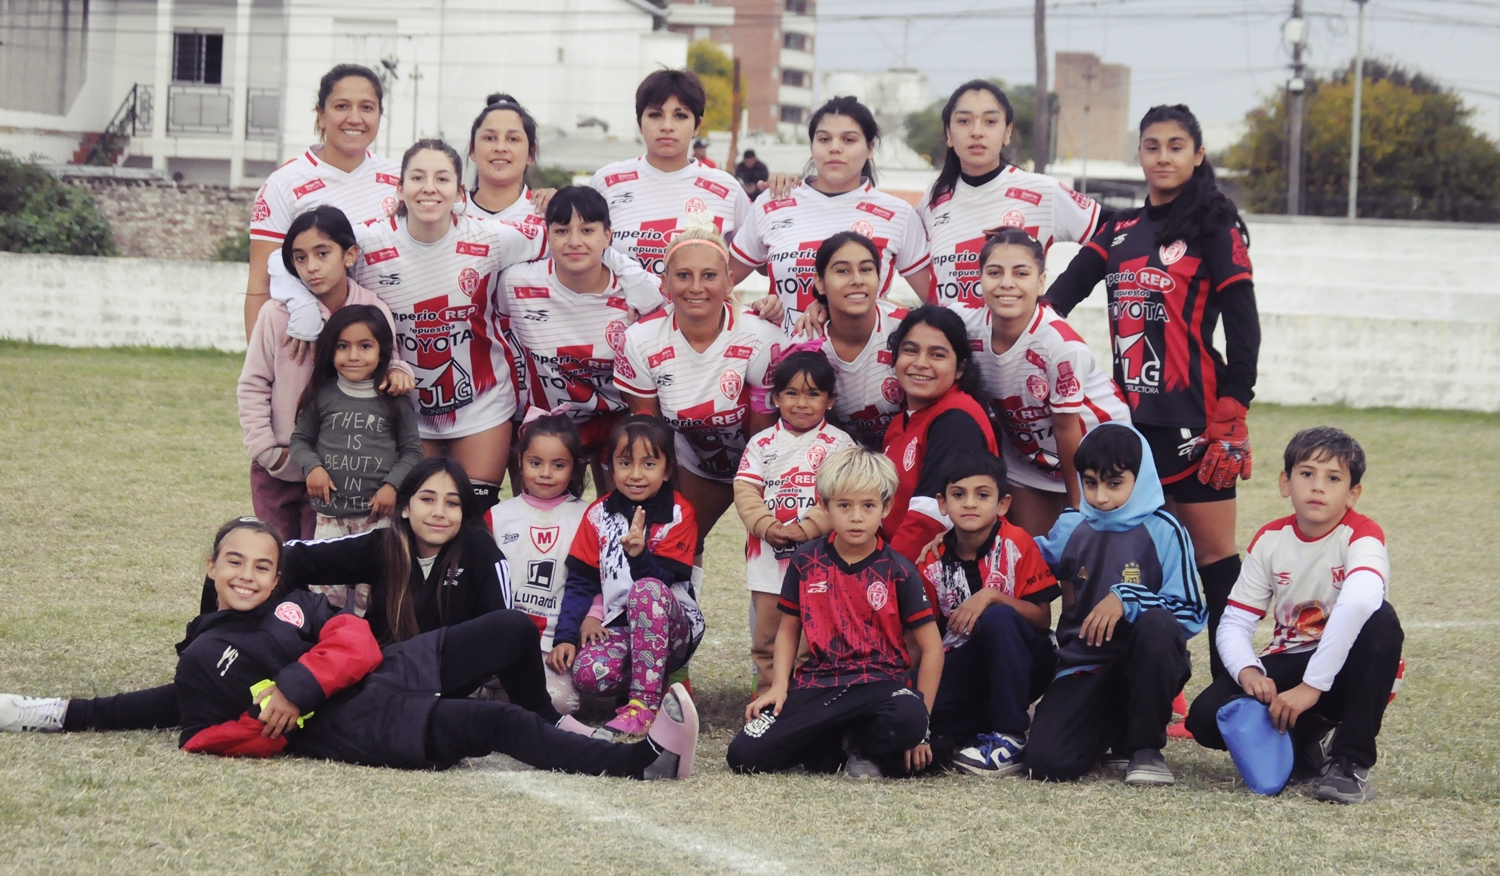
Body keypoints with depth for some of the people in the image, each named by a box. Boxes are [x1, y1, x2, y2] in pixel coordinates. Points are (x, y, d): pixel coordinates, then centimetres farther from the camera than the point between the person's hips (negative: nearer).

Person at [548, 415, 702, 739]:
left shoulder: (679, 515, -4)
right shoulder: (599, 514, 6)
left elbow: (663, 581, -13)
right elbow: (580, 581, 4)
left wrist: (639, 555, -33)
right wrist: (565, 637, -7)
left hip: (672, 627, -3)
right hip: (617, 626, 3)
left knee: (647, 590, -38)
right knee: (588, 672, -31)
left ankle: (644, 704, -33)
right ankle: (656, 682, 1)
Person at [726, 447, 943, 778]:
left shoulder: (897, 571, 0)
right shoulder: (806, 562, 7)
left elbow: (931, 647, 0)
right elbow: (788, 629, 17)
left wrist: (920, 716, -6)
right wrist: (779, 685, 2)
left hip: (879, 684, -2)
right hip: (817, 684, 2)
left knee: (906, 721, -40)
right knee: (744, 755, -18)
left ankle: (863, 748, -3)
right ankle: (846, 749, 3)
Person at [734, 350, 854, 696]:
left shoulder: (838, 444, -1)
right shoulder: (762, 443, 9)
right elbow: (745, 489, 0)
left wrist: (806, 528, -21)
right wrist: (766, 526, -16)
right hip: (769, 560, 3)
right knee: (766, 637, 10)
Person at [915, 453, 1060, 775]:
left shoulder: (1016, 544, -9)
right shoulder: (933, 561, 0)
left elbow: (1042, 618, -13)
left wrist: (991, 596, -27)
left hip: (1021, 661, -2)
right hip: (962, 664, 2)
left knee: (998, 618, -35)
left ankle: (1010, 736, -25)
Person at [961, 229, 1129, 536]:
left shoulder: (1059, 343, -31)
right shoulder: (968, 326, -20)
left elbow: (1066, 426, -20)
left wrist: (1077, 504, -10)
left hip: (1096, 441, -4)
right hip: (1026, 451, 4)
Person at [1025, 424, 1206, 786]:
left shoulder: (1162, 532, -7)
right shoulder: (1070, 529, 8)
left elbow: (1190, 615, -12)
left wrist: (1127, 600, -25)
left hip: (1147, 667, -3)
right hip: (1085, 668, 3)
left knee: (1157, 624, -38)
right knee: (1046, 761, -22)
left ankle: (1145, 748, -16)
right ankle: (1113, 726, 16)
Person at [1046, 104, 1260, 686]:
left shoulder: (1216, 231, -3)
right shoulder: (1120, 231, 15)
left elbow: (1243, 331, -7)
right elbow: (1062, 293, 6)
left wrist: (1231, 422, -13)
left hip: (1193, 416, -6)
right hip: (1131, 413, 6)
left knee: (1212, 553, -2)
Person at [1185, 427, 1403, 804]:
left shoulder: (1361, 534, -16)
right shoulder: (1270, 540, -1)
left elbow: (1359, 602, -38)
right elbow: (1233, 624, -4)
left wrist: (1311, 685, -44)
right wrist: (1248, 671, -28)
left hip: (1345, 669, -3)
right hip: (1287, 665, 3)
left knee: (1381, 621, -35)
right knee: (1207, 716, -23)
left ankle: (1352, 762, -24)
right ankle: (1311, 742, 1)